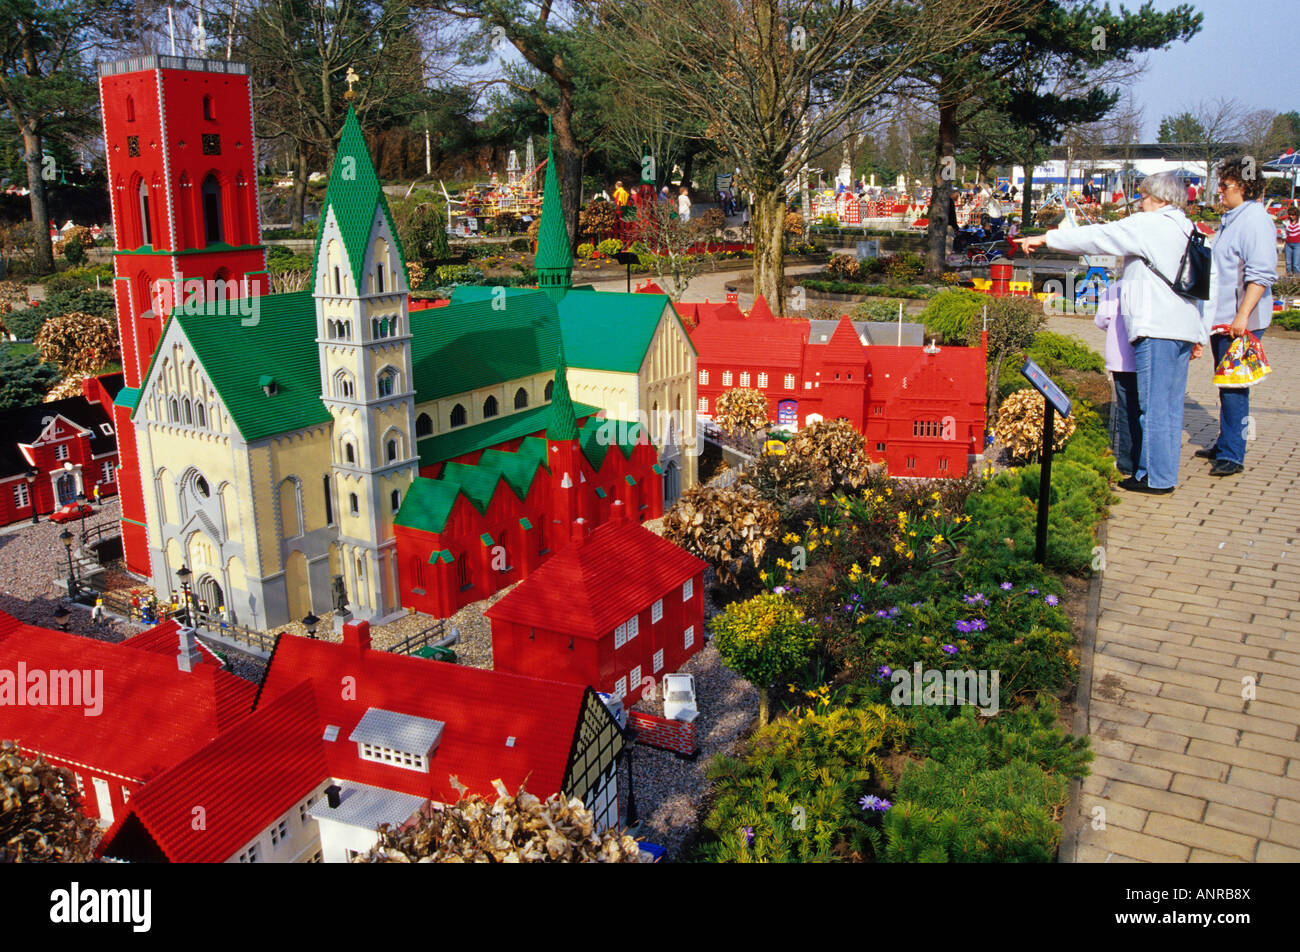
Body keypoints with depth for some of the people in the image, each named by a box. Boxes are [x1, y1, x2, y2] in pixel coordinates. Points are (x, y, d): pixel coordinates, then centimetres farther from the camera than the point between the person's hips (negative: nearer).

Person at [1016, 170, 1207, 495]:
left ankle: (1156, 477, -1)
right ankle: (1165, 474, 17)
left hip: (1156, 328, -9)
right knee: (1171, 405, 11)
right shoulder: (1188, 231, 18)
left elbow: (1097, 236, -5)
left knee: (1155, 405, -5)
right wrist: (1199, 336, 23)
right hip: (1183, 329, 9)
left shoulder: (1149, 225, -6)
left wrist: (1046, 239, 2)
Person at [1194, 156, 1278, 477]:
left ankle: (1232, 455, -3)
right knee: (1225, 385, 16)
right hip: (1221, 318, 10)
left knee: (1234, 389, -7)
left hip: (1240, 322, -10)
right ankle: (1224, 444, 26)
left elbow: (1261, 274, -22)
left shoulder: (1255, 220, -14)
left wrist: (1243, 315, -27)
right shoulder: (1231, 218, 16)